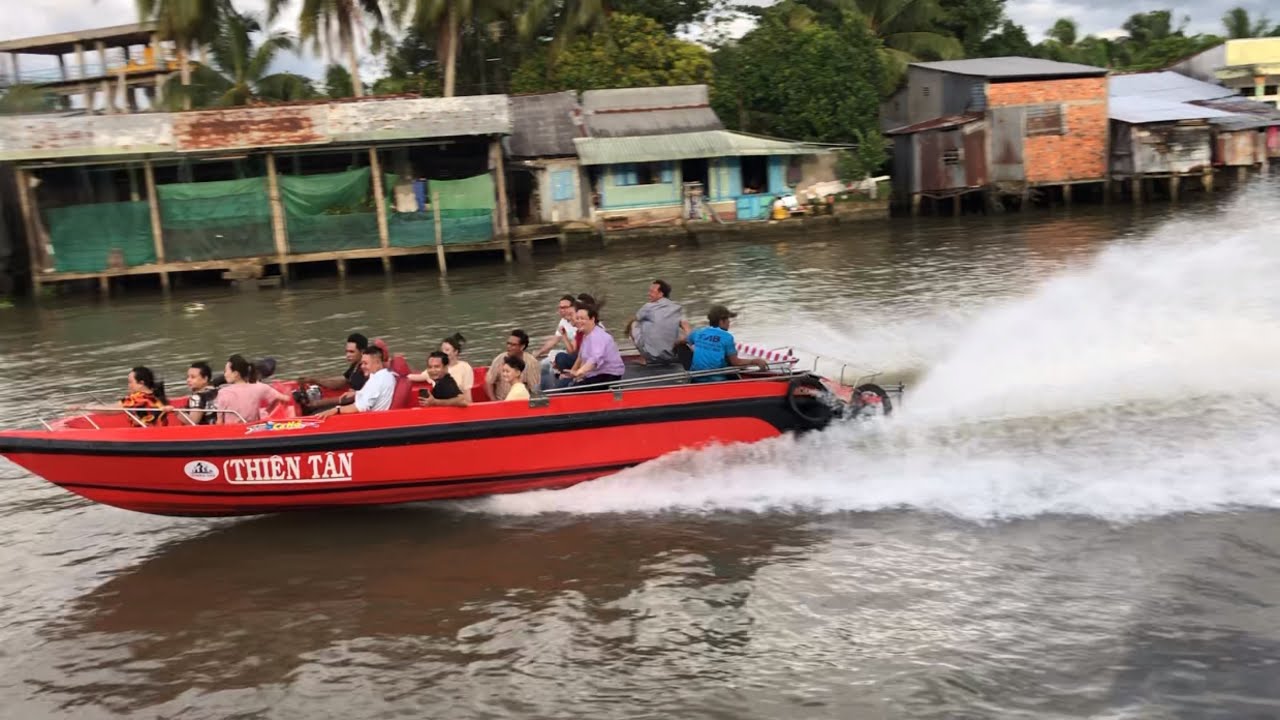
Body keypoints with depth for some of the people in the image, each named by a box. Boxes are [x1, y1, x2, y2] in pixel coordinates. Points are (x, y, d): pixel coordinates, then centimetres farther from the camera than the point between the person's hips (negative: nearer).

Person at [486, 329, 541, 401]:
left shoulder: (531, 362, -11)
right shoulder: (500, 359, -6)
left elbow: (534, 390, -7)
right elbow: (489, 382, 1)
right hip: (500, 402, 1)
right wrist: (494, 402, -6)